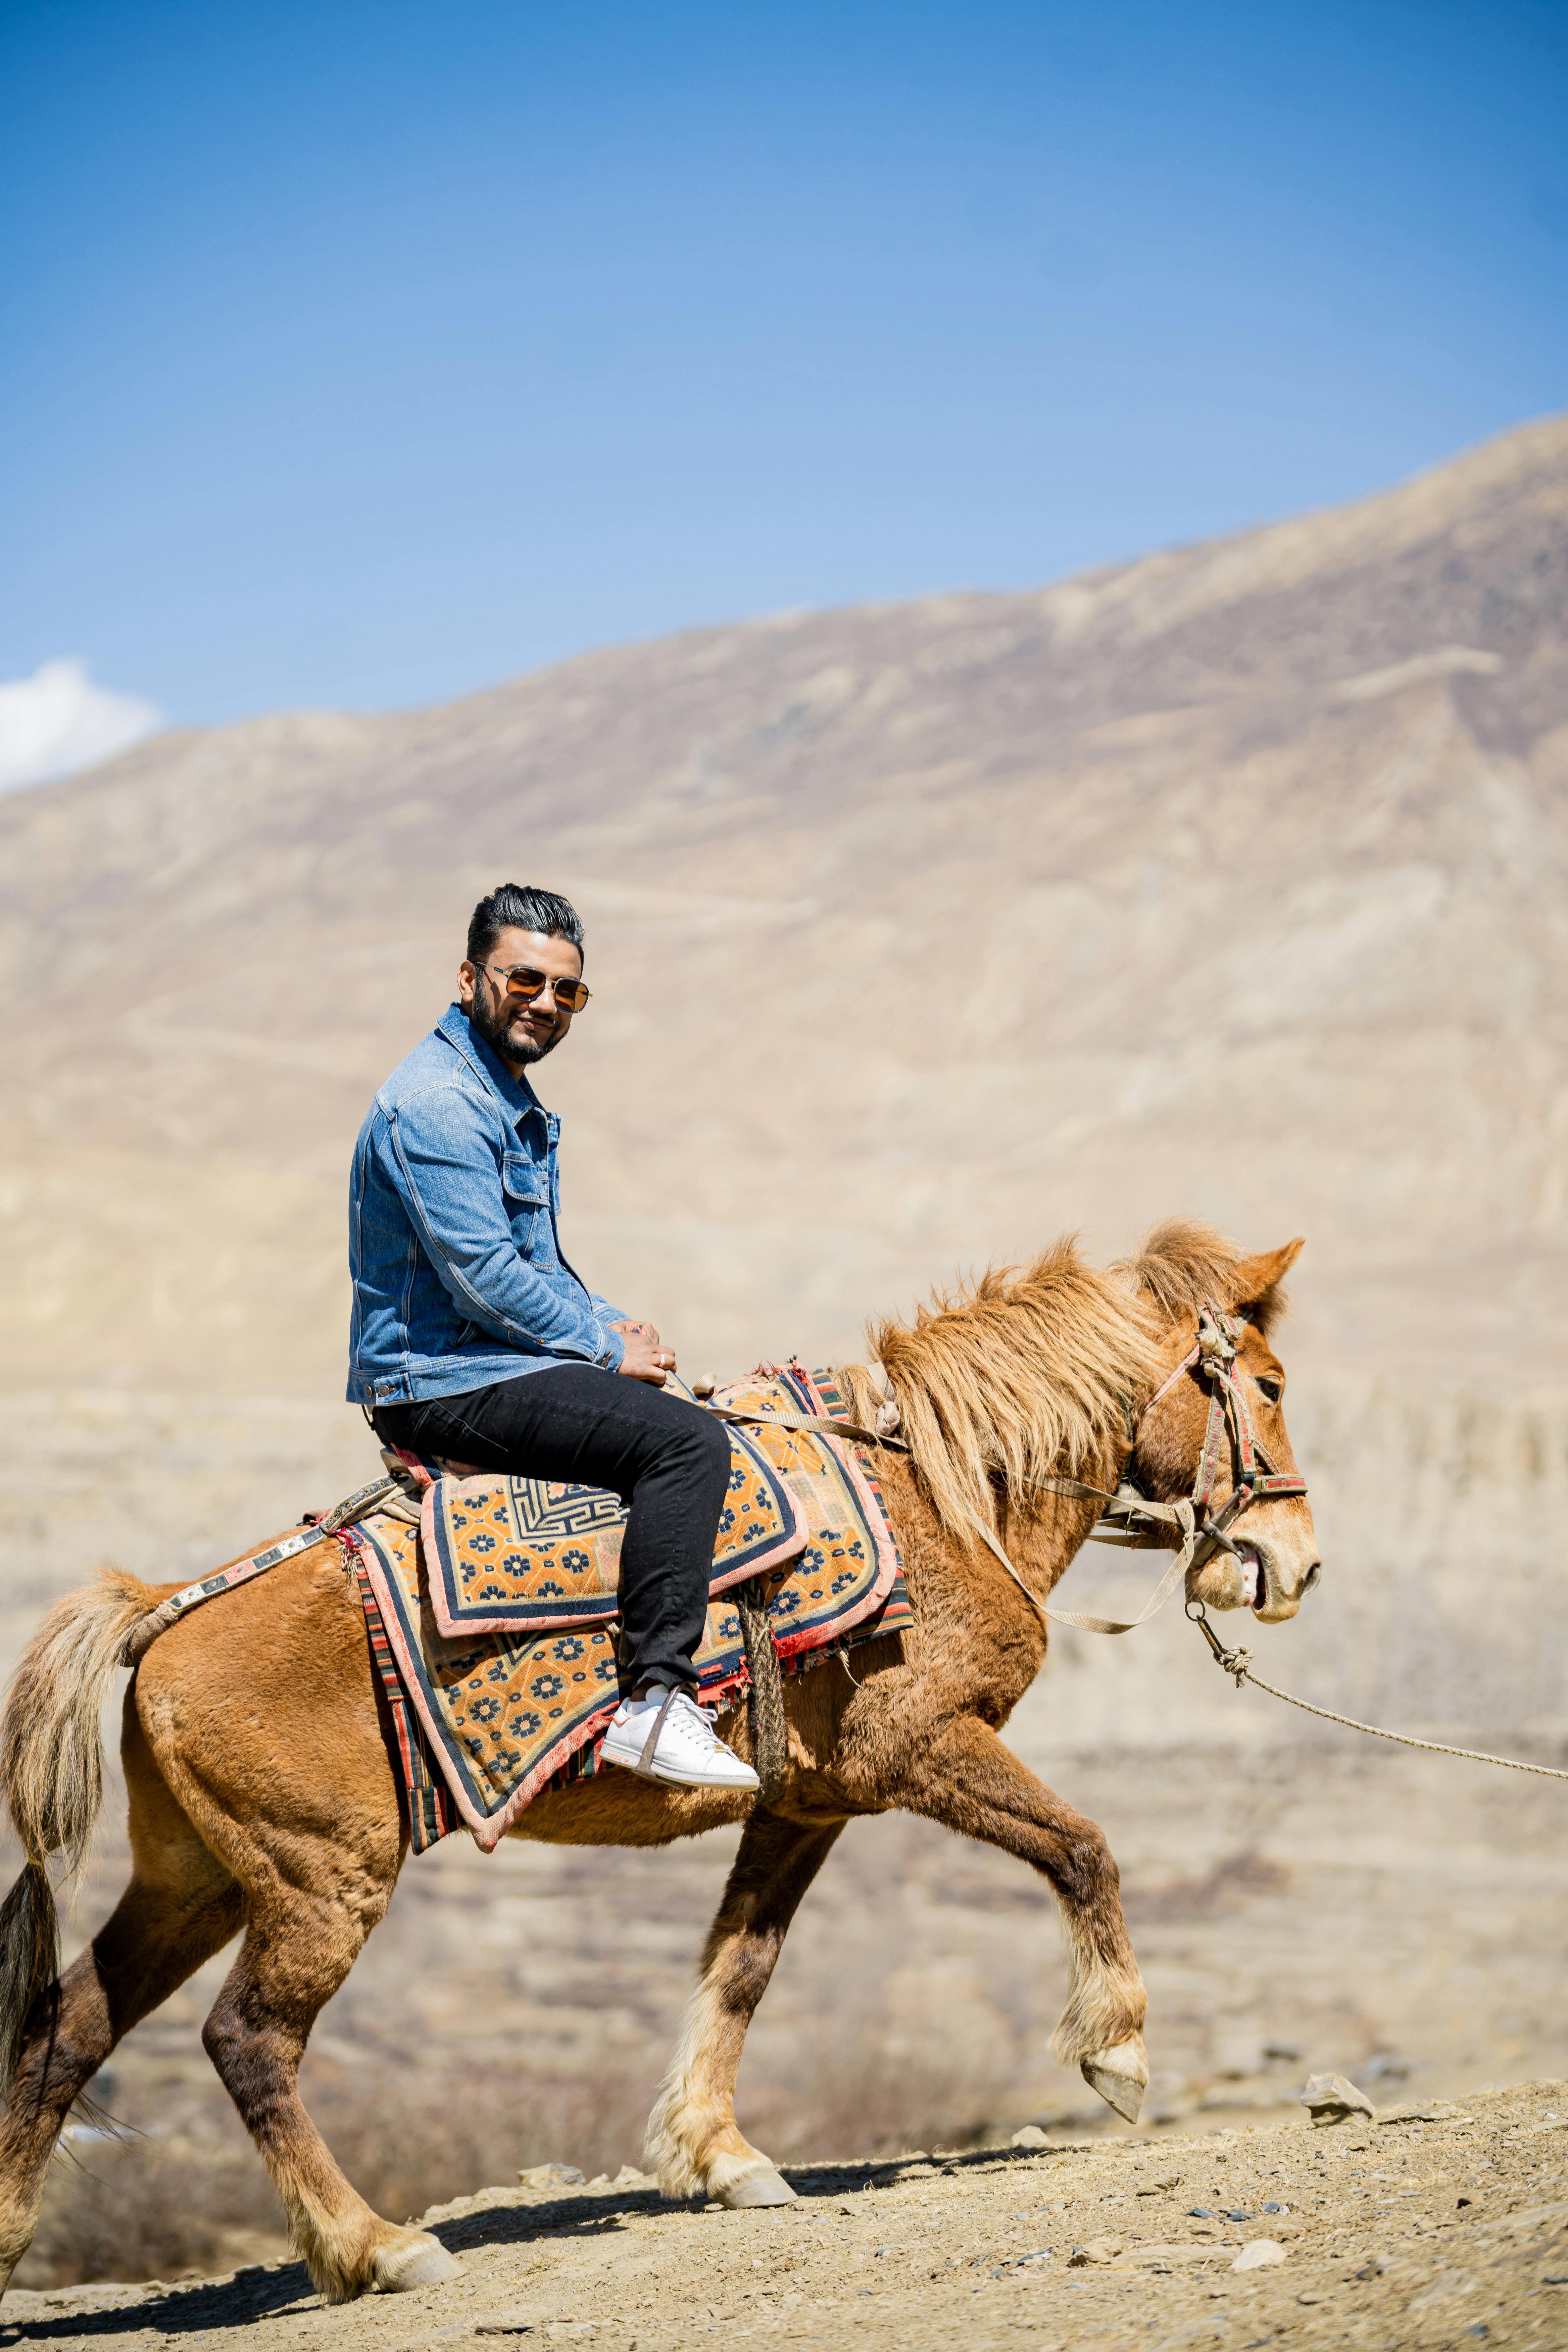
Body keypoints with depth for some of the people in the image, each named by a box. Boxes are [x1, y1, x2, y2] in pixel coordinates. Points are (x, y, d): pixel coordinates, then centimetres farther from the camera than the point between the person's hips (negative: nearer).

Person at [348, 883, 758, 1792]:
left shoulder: (513, 1101, 18)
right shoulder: (438, 1102, -17)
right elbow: (485, 1277, -22)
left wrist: (607, 1324, 7)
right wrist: (605, 1348, -12)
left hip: (489, 1364, 11)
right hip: (445, 1384, -11)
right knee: (688, 1441, -23)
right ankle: (656, 1702, -27)